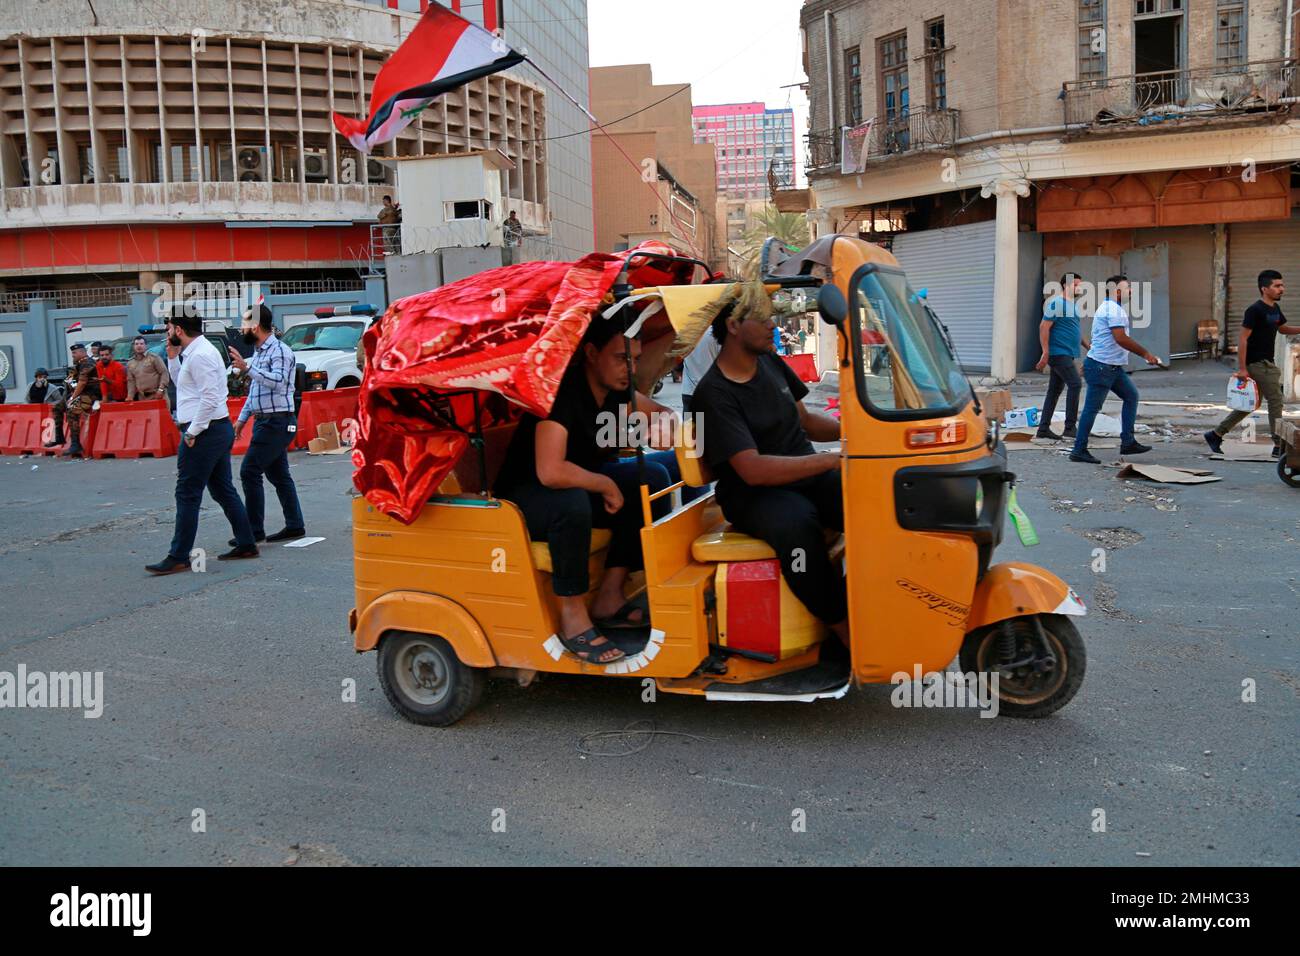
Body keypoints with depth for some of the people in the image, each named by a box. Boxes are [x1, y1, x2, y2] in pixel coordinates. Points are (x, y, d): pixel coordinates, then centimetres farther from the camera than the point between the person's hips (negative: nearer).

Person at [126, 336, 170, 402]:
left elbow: (164, 373, -4)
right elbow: (131, 381, 15)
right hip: (142, 398, 4)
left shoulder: (154, 358, 2)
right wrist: (130, 396, 1)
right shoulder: (130, 364, 17)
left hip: (157, 395, -4)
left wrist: (161, 389, -14)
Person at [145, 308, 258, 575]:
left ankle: (178, 557, -1)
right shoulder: (193, 353, 16)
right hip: (218, 430, 10)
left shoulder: (200, 355, -16)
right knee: (223, 490, 15)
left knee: (187, 495, -5)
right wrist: (172, 357, 14)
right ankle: (246, 545, 19)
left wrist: (192, 432, -19)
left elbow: (210, 398, -23)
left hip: (205, 433, -10)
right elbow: (182, 382, 27)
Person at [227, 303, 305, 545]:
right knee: (278, 475, 12)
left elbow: (278, 382, -27)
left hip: (277, 422, -10)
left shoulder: (280, 351, -13)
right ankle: (294, 525, 17)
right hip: (264, 422, 10)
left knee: (249, 472, -11)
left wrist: (247, 368, -28)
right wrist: (242, 418, 24)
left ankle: (255, 530, -6)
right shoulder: (258, 352, 17)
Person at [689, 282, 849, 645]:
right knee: (796, 524, -40)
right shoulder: (714, 394, -13)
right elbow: (753, 470, -23)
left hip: (808, 474, 7)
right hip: (753, 494, -7)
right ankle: (849, 634, -31)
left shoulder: (770, 362, 11)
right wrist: (831, 459, -26)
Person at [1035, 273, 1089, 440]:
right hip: (1059, 353, -10)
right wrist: (1046, 353, -21)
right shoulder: (1057, 303, -11)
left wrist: (1087, 344, 17)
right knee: (1075, 384, -14)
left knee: (1055, 390, 9)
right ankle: (1070, 427, -11)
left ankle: (1043, 428, 12)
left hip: (1066, 354, 10)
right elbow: (1044, 327, -16)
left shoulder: (1072, 305, 19)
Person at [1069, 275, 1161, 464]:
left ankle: (1127, 442, 12)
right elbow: (1121, 338, -23)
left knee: (1131, 395, 12)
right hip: (1102, 367, -11)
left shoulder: (1108, 307, 20)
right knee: (1092, 408, -7)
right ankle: (1079, 451, -3)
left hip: (1113, 367, 11)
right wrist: (1145, 354, -17)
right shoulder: (1114, 309, -14)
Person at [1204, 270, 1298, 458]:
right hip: (1256, 364, -9)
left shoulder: (1275, 309, 12)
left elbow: (1283, 328, 28)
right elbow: (1243, 338, -18)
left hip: (1267, 364, 9)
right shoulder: (1255, 310, -16)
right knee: (1275, 400, -6)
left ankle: (1216, 434, 19)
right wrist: (1242, 368, -21)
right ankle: (1279, 446, 2)